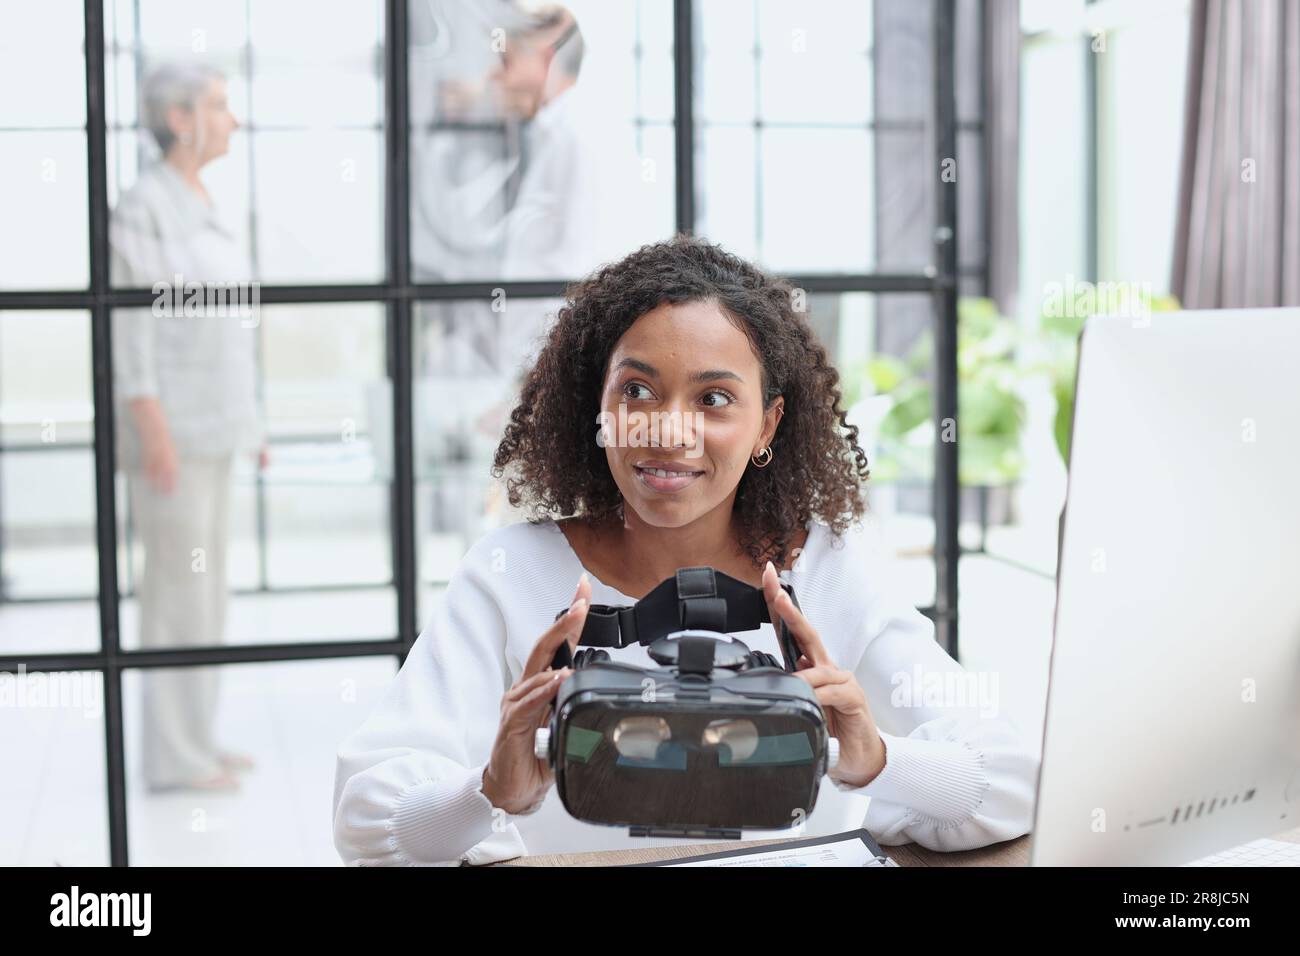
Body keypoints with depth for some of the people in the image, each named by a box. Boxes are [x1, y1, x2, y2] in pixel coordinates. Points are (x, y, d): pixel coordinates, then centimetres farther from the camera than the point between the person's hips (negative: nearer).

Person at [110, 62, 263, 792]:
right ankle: (173, 758, 2)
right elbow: (127, 323, -17)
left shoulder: (199, 206, 14)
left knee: (204, 578, 11)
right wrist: (154, 431, -22)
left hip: (209, 423, 10)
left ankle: (193, 740, 19)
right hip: (169, 421, -10)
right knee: (179, 583, -6)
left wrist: (244, 417, 19)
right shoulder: (143, 207, -14)